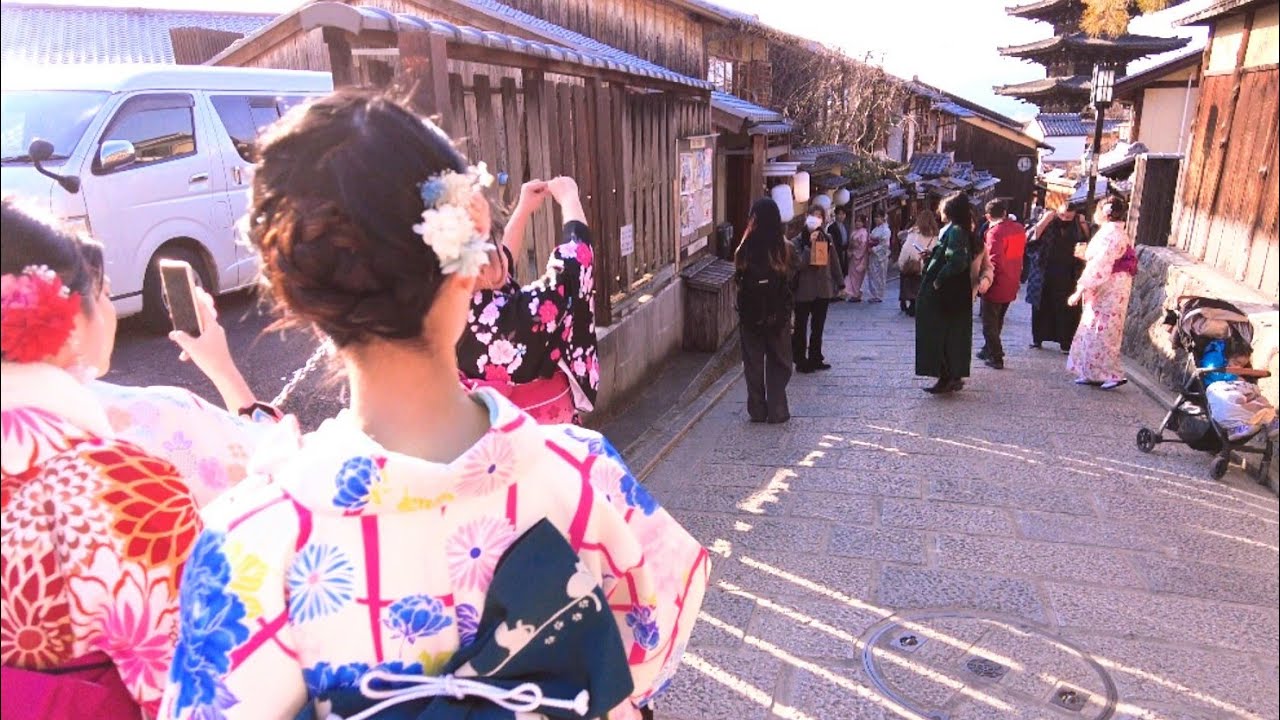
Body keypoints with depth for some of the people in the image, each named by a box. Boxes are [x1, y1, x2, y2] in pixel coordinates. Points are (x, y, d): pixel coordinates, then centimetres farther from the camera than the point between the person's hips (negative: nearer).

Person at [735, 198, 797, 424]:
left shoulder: (746, 249, -11)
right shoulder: (785, 248, -10)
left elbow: (738, 278, -3)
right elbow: (792, 277, -1)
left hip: (750, 314, 0)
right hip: (779, 314, 0)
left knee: (753, 363, 12)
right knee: (779, 363, 12)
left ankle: (757, 411, 17)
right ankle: (777, 411, 12)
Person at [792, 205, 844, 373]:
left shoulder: (826, 239, 6)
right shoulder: (799, 241, -8)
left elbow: (833, 262, 9)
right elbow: (799, 263, -20)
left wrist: (839, 284, 7)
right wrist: (810, 245, -23)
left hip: (823, 289, 5)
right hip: (804, 290, -5)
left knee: (818, 326, 14)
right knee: (801, 327, 3)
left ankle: (815, 358, 25)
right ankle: (801, 361, 10)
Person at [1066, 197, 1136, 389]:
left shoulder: (1109, 234, -17)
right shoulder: (1118, 233, 14)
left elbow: (1099, 267, -22)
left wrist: (1080, 290, -20)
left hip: (1106, 292, -10)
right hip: (1108, 292, 10)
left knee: (1099, 333, -4)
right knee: (1094, 333, 13)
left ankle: (1113, 374, 1)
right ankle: (1093, 374, 17)